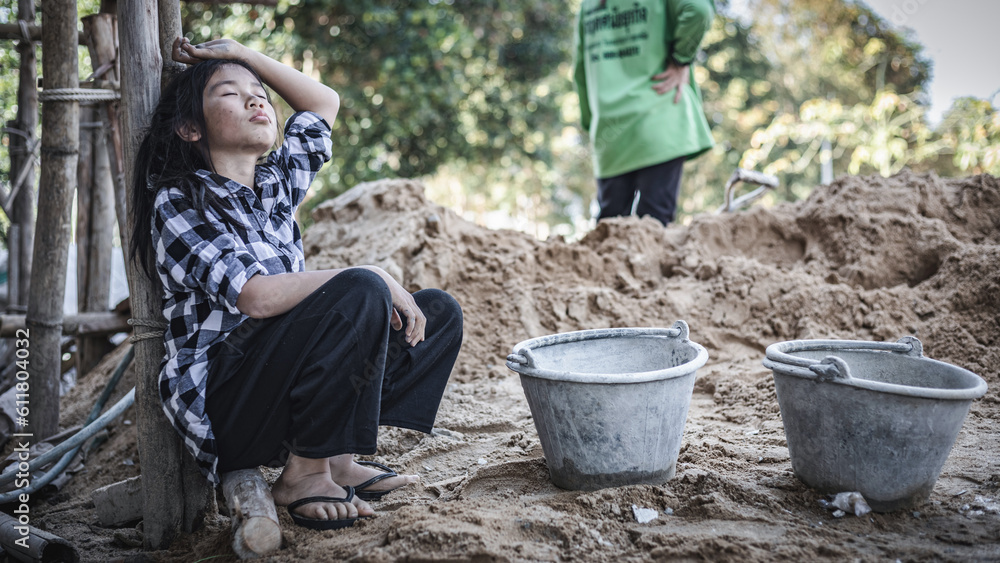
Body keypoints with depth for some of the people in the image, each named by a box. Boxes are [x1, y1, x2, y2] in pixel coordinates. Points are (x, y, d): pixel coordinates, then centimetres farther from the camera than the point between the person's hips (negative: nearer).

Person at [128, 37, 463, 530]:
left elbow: (324, 102, 27)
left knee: (439, 313, 3)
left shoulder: (276, 186, 13)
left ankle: (334, 458, -3)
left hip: (287, 386, 8)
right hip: (221, 405, -8)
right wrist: (371, 278, -20)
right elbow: (256, 297, -23)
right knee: (359, 295, -28)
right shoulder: (178, 204, -9)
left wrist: (242, 54, 17)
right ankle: (303, 473, -16)